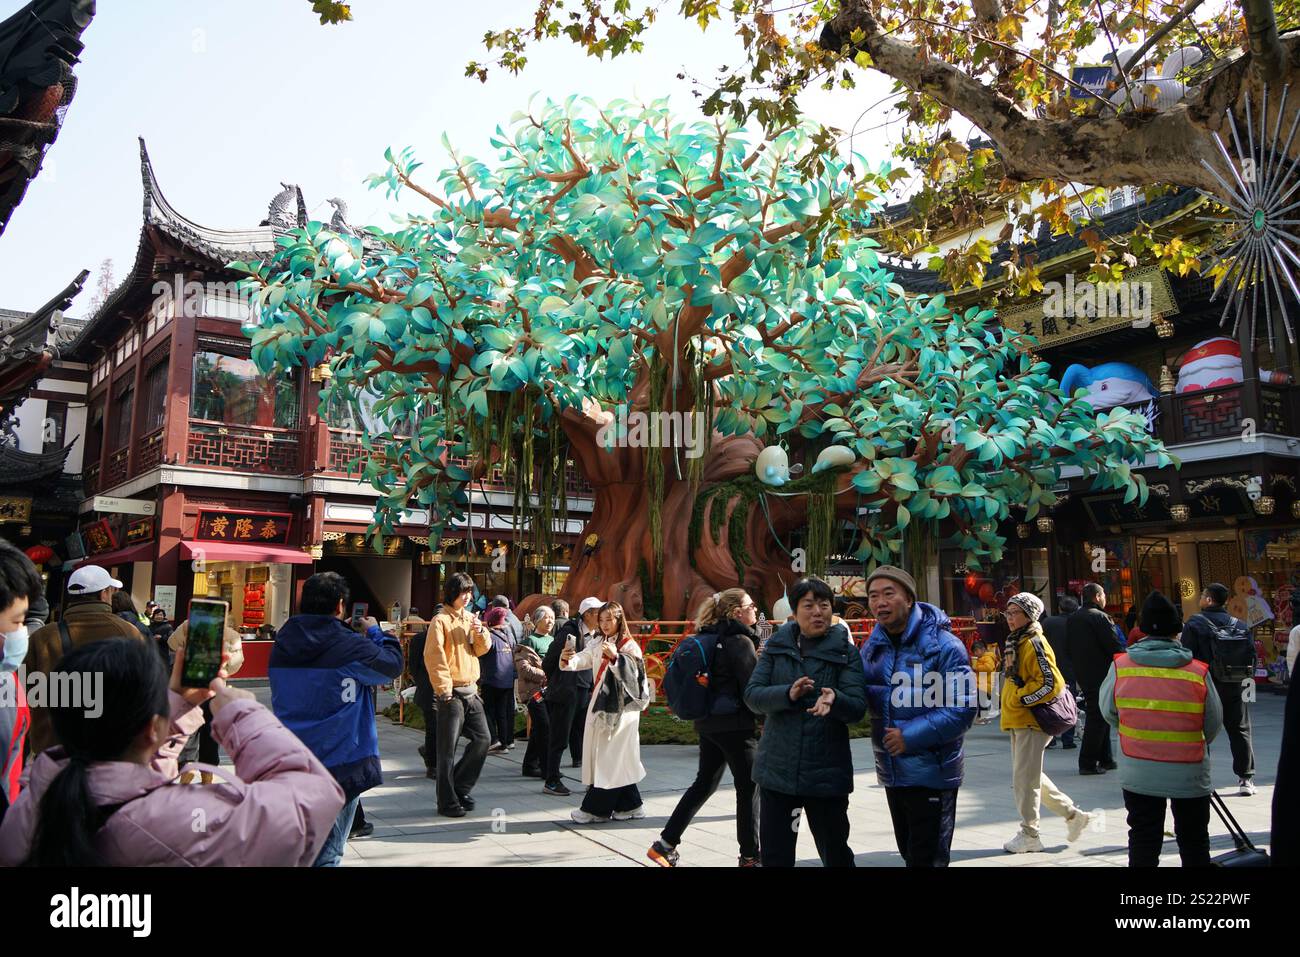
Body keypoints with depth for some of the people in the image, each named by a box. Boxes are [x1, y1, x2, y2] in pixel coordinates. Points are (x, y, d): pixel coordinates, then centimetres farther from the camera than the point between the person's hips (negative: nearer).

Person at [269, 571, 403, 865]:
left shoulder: (281, 644, 2)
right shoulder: (350, 646, -17)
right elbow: (393, 664, -4)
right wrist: (375, 631, 12)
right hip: (339, 762, -6)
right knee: (325, 856, 3)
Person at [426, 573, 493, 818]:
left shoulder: (470, 618, 13)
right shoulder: (441, 620, -9)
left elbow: (483, 649, 11)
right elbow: (433, 656, -15)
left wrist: (480, 632, -9)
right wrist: (444, 688, -18)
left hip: (471, 691, 7)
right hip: (451, 693, -7)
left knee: (482, 738, 8)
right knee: (448, 748, -1)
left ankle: (460, 787, 22)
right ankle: (447, 802, 7)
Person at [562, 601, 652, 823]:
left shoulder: (629, 646, -7)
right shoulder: (597, 644, 13)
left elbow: (631, 676, -17)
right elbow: (582, 660, -1)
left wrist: (616, 658, -29)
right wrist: (568, 659, -21)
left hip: (620, 707, -7)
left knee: (610, 757, -4)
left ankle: (596, 808, 1)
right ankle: (628, 805, 19)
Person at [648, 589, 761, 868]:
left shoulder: (710, 637, 10)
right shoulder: (740, 641, -15)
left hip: (709, 723, 8)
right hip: (736, 725, -8)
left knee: (704, 783, 16)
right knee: (749, 788, 5)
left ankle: (665, 845, 16)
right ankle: (750, 856, 14)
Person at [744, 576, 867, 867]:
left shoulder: (845, 651, -1)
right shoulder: (777, 645, 4)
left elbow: (858, 708, -9)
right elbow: (752, 696, -3)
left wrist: (835, 699, -31)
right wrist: (788, 694, -22)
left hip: (827, 774, -1)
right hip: (777, 769, 2)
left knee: (836, 855, 12)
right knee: (774, 857, 8)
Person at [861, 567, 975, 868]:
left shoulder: (942, 645, -16)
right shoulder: (872, 647, 6)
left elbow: (962, 708, -20)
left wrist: (911, 736, -24)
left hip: (931, 773, -7)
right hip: (891, 772, 7)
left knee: (927, 858, 3)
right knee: (908, 853, 21)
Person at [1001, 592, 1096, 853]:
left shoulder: (1034, 644, -15)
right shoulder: (1015, 642, 14)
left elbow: (1052, 684, -22)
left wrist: (1020, 698, -18)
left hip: (1031, 721, -10)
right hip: (1017, 721, 10)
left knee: (1024, 778, -3)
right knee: (1029, 776, 17)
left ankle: (1029, 835, 9)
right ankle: (1073, 814, 29)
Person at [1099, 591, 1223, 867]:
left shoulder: (1120, 666, -10)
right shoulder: (1199, 672, -11)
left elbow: (1108, 712, 2)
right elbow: (1214, 723, 0)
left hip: (1138, 773, 0)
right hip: (1190, 773, 0)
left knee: (1143, 838, 13)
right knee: (1194, 841, 17)